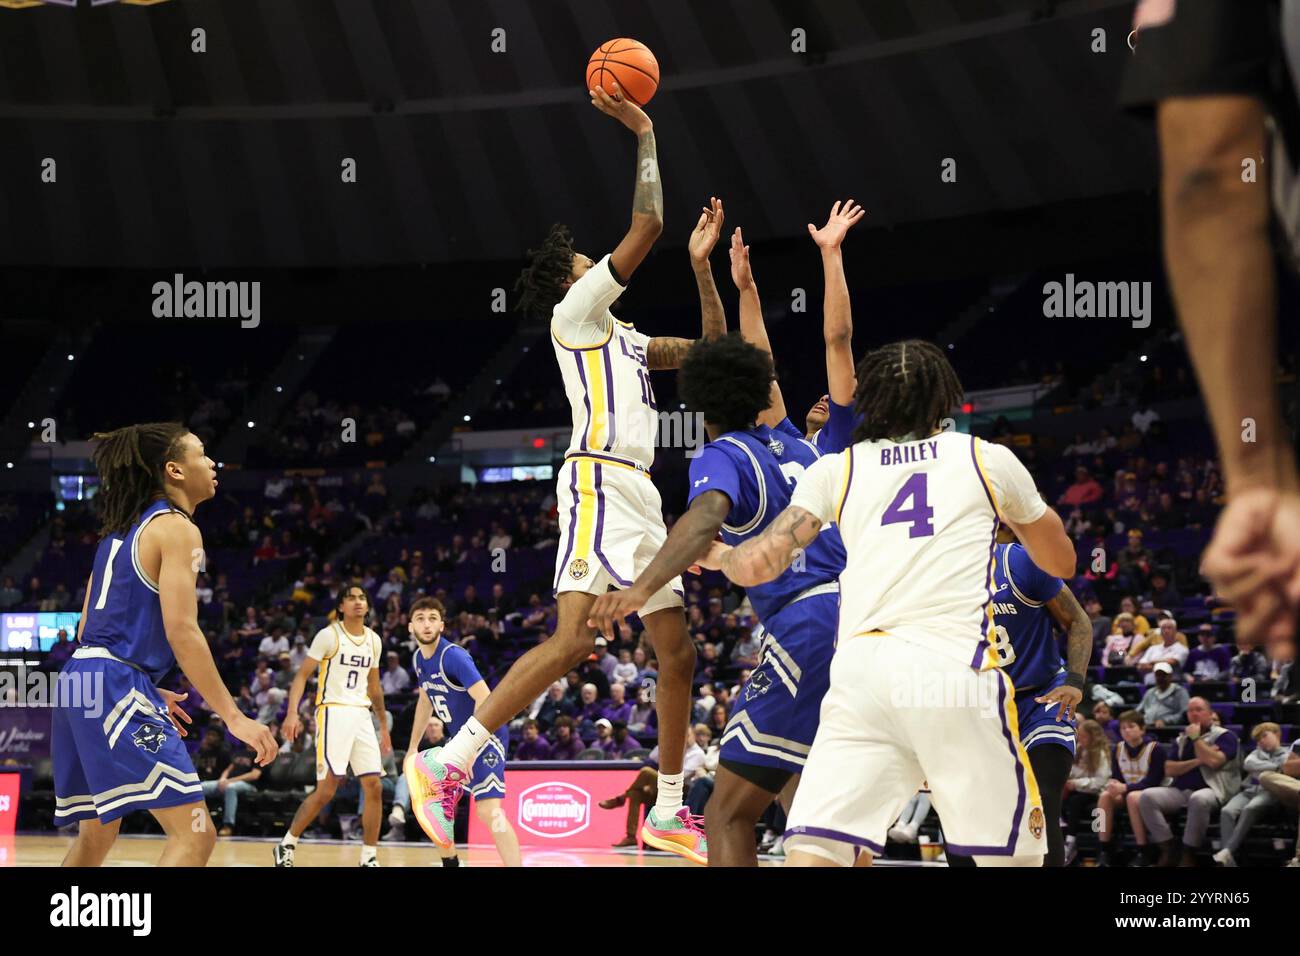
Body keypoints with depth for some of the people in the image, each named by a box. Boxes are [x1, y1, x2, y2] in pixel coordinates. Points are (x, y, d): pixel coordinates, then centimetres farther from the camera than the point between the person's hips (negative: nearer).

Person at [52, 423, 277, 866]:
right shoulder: (176, 528, -7)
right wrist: (233, 717, -16)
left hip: (80, 677, 10)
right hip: (119, 686, -10)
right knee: (195, 834, -13)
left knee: (97, 835, 22)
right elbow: (182, 632, -16)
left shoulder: (122, 529, 21)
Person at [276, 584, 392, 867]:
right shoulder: (329, 635, -5)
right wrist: (293, 712, -20)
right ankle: (286, 845, 5)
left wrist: (384, 726, 23)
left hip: (362, 715, 6)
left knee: (374, 787, -1)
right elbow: (302, 675, -7)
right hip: (333, 713, -6)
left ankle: (369, 858, 6)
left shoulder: (374, 640, 13)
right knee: (326, 790, -10)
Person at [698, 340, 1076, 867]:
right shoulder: (988, 459, 17)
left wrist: (716, 554, 34)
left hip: (861, 667, 1)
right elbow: (1061, 562, 30)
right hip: (958, 666, -1)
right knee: (1015, 855, 9)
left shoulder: (836, 469, 17)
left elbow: (756, 565, 11)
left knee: (812, 851, -5)